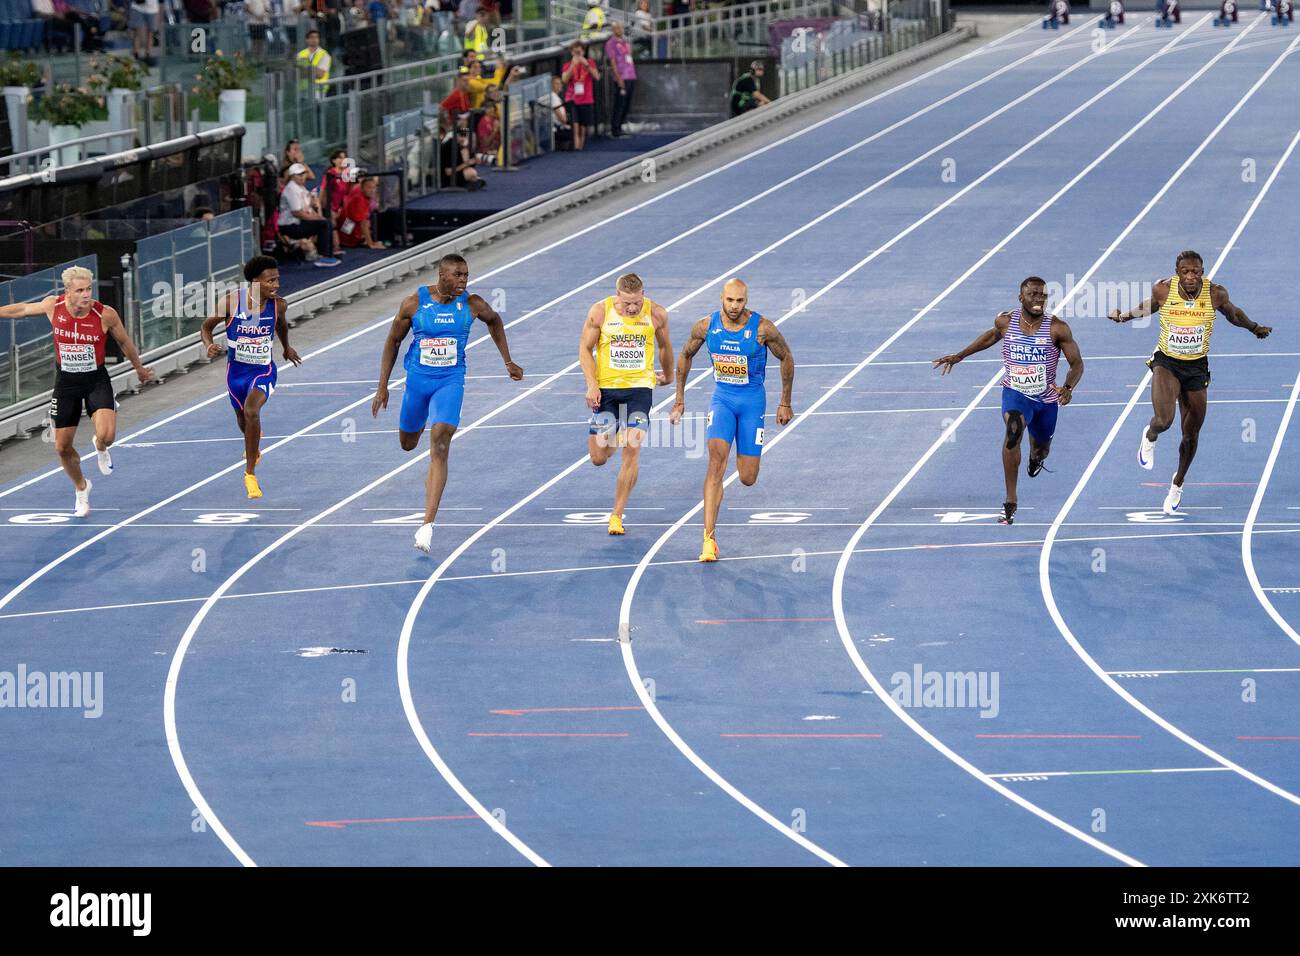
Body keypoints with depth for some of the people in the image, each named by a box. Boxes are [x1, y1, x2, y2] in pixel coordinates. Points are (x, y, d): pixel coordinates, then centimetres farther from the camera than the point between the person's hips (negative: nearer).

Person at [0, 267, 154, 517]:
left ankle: (100, 449, 16)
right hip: (66, 382, 2)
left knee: (106, 435, -24)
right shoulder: (53, 306, -13)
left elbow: (124, 342, 1)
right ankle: (81, 488, 35)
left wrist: (139, 369, 15)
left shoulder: (106, 315, -18)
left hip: (97, 381, -2)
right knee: (62, 447, 5)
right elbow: (23, 309, 8)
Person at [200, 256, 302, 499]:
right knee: (242, 418, 22)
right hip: (236, 370, 1)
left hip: (263, 370, -1)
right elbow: (206, 326, -5)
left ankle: (250, 474, -16)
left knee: (251, 411, -26)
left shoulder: (277, 305, -14)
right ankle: (253, 445, 61)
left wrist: (286, 347, 28)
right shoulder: (231, 303, -20)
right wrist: (209, 345, -25)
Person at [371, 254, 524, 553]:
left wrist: (508, 362, 19)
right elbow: (393, 341, 2)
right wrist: (382, 386, 0)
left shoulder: (472, 304, -7)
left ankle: (427, 525, -21)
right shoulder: (414, 303, -10)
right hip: (417, 380, 1)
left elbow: (494, 320, 16)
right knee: (408, 444, 17)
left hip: (450, 382, -1)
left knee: (439, 449, -17)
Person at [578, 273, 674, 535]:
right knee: (598, 457, 0)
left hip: (640, 388, 0)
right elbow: (585, 348, -1)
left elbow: (664, 346, 13)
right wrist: (592, 385, -11)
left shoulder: (656, 314, -6)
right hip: (606, 388, 0)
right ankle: (612, 436, 39)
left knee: (632, 449, -14)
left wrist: (668, 375, 28)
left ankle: (617, 515, -5)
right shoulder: (600, 312, -9)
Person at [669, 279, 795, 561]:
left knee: (747, 479, 1)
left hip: (752, 400, -1)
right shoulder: (706, 326, -10)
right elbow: (686, 355, 9)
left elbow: (786, 358, -1)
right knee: (716, 462, -21)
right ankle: (709, 538, -23)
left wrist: (785, 404, 4)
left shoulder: (762, 329, -17)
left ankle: (747, 457, 43)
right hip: (722, 398, 1)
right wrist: (679, 398, 11)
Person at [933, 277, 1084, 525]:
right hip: (1015, 393, -1)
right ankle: (1010, 503, -31)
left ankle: (1036, 456, 66)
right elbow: (992, 336, 16)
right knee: (1014, 426, -32)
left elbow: (1077, 363, -9)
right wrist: (959, 356, 19)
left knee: (1041, 450, 20)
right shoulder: (1006, 321, -8)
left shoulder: (1057, 328, -15)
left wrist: (1068, 388, -29)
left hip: (1046, 399, 1)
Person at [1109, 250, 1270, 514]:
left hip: (1197, 368, 2)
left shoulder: (1216, 294, -14)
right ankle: (1150, 437, 13)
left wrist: (1254, 328, 6)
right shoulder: (1163, 289, -15)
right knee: (1163, 420, -27)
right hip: (1166, 363, -2)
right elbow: (1150, 306, 9)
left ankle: (1178, 484, 39)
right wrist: (1126, 316, 1)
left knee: (1191, 435, 12)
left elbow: (1232, 313, 9)